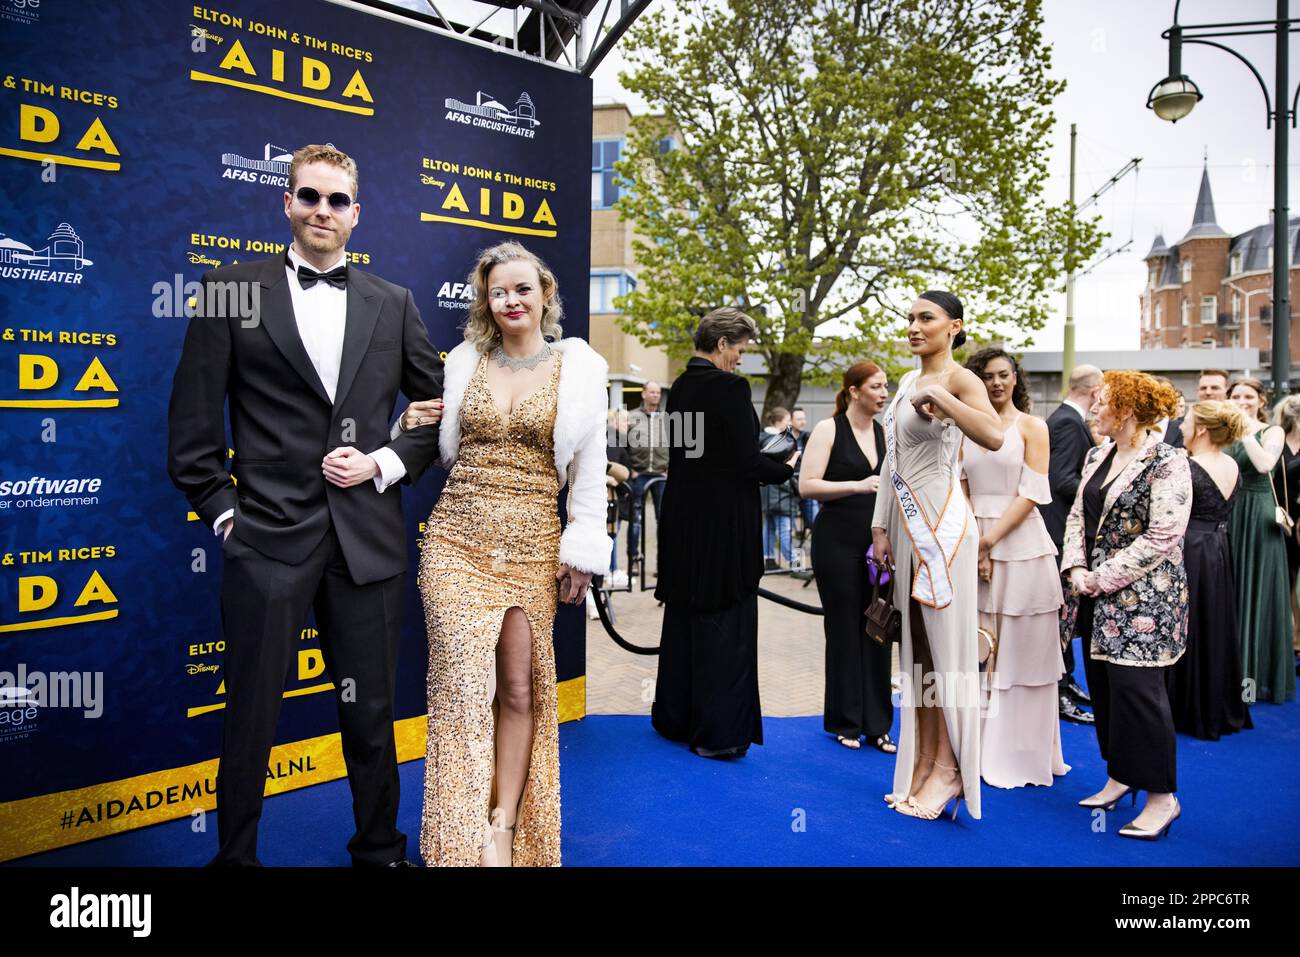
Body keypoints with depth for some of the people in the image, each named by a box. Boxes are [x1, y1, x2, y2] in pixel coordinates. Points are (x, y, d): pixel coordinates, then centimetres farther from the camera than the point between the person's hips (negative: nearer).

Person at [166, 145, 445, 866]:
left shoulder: (392, 304, 10)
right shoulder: (231, 290, 3)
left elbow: (441, 413, 12)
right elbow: (192, 422, 2)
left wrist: (384, 463, -2)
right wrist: (221, 511, -3)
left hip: (367, 541, 2)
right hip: (266, 538, -2)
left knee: (371, 714, 14)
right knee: (249, 718, 10)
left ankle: (380, 849, 34)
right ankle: (234, 854, 32)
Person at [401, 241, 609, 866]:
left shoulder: (580, 367, 2)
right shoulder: (464, 361, 9)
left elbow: (590, 468, 1)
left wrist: (583, 551, -3)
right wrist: (415, 427, 0)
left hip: (534, 546, -1)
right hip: (457, 539, 1)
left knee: (521, 690, 2)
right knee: (465, 686, -2)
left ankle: (504, 832, 15)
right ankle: (465, 843, 11)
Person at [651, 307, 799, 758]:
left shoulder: (680, 386, 8)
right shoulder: (730, 387, -15)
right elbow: (746, 463, -18)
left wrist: (768, 462, 17)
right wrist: (786, 468, 2)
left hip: (682, 518, 8)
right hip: (723, 522, -8)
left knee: (683, 617, 17)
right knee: (725, 623, 3)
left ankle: (676, 717, 30)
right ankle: (718, 732, 11)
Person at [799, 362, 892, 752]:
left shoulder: (885, 433, 11)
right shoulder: (828, 429, -5)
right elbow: (807, 486, -13)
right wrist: (858, 486, -21)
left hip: (878, 542, 5)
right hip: (838, 542, -5)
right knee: (844, 629, 4)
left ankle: (876, 724, 15)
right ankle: (845, 722, 18)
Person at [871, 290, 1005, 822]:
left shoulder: (959, 379, -8)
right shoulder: (909, 381, 16)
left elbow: (993, 435, -29)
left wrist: (939, 395, -28)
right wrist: (881, 526, 13)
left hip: (940, 523, -8)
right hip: (906, 523, 8)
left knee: (945, 645, -1)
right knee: (916, 647, 10)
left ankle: (949, 769, 11)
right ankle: (922, 764, 19)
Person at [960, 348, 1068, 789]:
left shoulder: (1032, 427, 1)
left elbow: (1031, 494, -7)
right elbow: (960, 490, 6)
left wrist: (990, 539, -14)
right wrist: (974, 545, -7)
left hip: (1021, 546, -3)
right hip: (974, 545, 4)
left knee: (1021, 651, 2)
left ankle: (1023, 755, 14)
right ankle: (983, 750, 17)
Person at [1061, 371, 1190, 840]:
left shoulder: (1167, 463, -12)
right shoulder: (1097, 456, 11)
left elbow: (1162, 538, -18)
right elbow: (1077, 515, 12)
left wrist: (1103, 578, -16)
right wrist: (1076, 568, -3)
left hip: (1141, 596, -7)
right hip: (1097, 597, 8)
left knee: (1136, 688, -6)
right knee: (1103, 685, 13)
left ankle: (1162, 797, 8)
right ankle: (1120, 776, 28)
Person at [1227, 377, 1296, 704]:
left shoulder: (1272, 432, -2)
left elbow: (1264, 464, -22)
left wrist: (1246, 430, -18)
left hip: (1259, 519, -4)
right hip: (1226, 518, 4)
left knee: (1257, 592, 1)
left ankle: (1257, 673, 12)